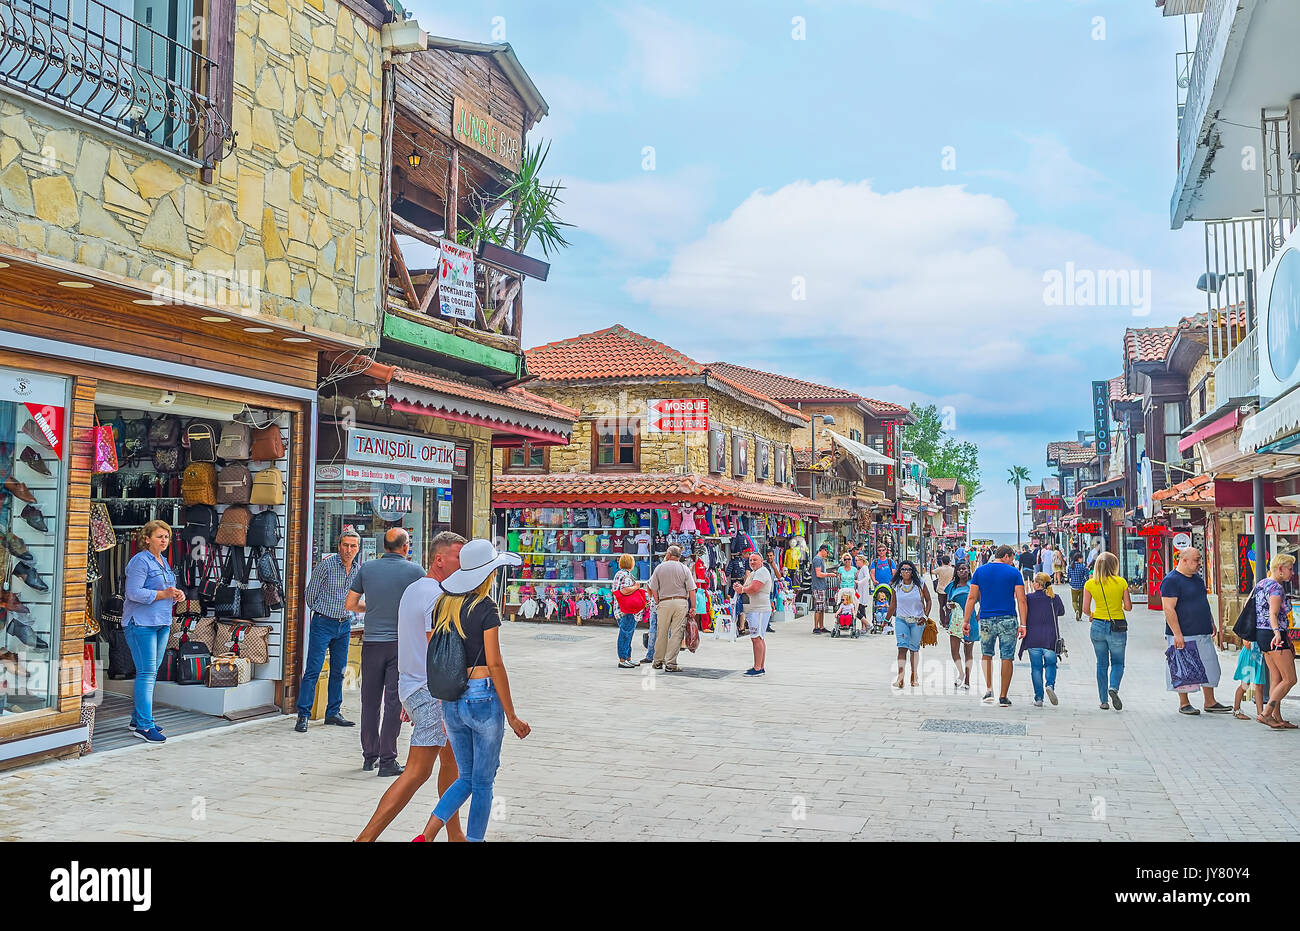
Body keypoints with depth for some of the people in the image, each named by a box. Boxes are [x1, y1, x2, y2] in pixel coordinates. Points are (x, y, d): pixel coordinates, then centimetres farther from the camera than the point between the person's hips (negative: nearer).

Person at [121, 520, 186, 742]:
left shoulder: (164, 562, 17)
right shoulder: (140, 561, -10)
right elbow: (133, 592, -19)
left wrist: (177, 595, 6)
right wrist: (163, 594, -21)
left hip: (162, 623, 9)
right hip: (141, 623, -9)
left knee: (151, 672, 12)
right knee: (146, 673, -10)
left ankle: (138, 719, 22)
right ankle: (144, 726, -8)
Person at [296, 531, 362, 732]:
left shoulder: (358, 569, 4)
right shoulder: (326, 564, -12)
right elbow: (311, 592, -2)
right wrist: (319, 612, 9)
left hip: (344, 625, 6)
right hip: (323, 623, -5)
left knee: (339, 671, 11)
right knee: (313, 670, -6)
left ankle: (333, 713, 20)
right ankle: (303, 715, -2)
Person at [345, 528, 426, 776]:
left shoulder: (366, 568, 3)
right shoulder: (414, 571, -5)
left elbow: (350, 604, 7)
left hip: (371, 642, 3)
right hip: (401, 643, -3)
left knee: (370, 700, 13)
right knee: (394, 702, 1)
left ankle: (369, 756, 22)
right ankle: (387, 760, 1)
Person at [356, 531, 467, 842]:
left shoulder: (412, 590, 14)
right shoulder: (438, 597, -17)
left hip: (411, 687, 10)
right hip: (430, 692, -10)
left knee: (450, 757, 17)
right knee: (417, 772, -8)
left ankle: (455, 835, 25)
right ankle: (366, 837, -6)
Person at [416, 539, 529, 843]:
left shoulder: (443, 604, 6)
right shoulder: (486, 608, -12)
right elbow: (494, 664, -14)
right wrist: (511, 716, -9)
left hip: (450, 700, 6)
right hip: (483, 696, -6)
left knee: (466, 777, 18)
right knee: (483, 782, 8)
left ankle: (426, 835, 3)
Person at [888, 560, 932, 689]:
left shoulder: (920, 585, 0)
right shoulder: (896, 586, 4)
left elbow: (928, 601, 7)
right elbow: (892, 605, 15)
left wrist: (925, 616, -4)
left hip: (917, 621, 0)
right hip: (901, 620, 0)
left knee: (914, 649, 6)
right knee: (902, 647, -14)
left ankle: (914, 677, 21)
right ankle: (900, 678, -21)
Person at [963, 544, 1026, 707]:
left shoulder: (980, 571, 7)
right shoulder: (1013, 572, 2)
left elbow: (971, 598, 3)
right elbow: (1021, 600, -4)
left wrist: (966, 621, 5)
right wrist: (1022, 624, -4)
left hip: (986, 619, 2)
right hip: (1008, 620, -2)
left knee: (986, 655, 18)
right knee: (1007, 657, 5)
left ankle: (988, 690, 4)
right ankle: (1003, 697, 5)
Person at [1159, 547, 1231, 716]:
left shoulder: (1197, 578, 14)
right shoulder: (1171, 581, -14)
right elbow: (1168, 609, -19)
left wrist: (1211, 624, 19)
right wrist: (1177, 634, -22)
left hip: (1203, 633, 8)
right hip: (1183, 635, -8)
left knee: (1209, 667, 10)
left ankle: (1210, 702, 19)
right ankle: (1184, 704, 12)